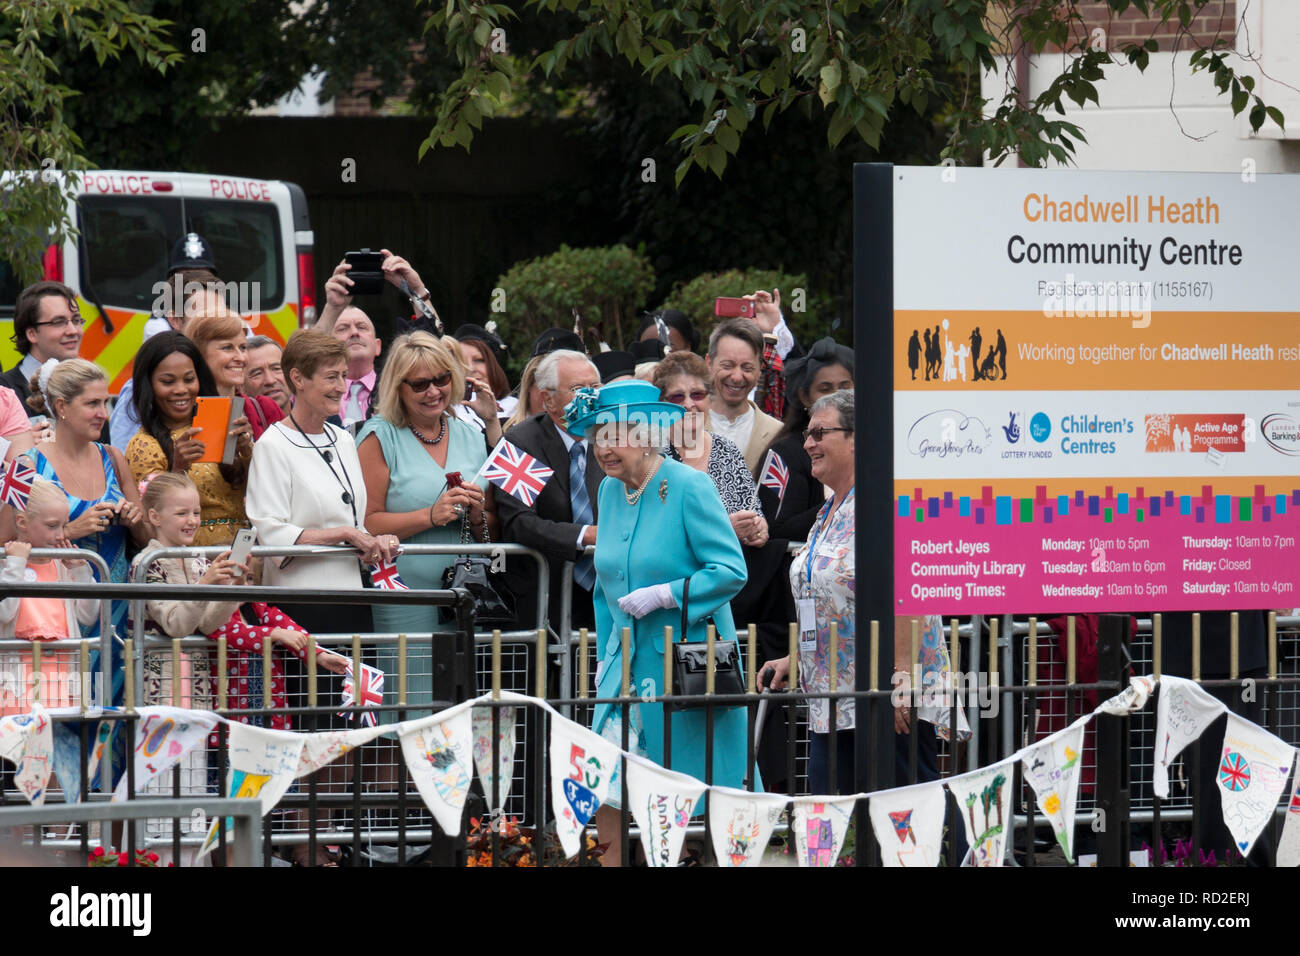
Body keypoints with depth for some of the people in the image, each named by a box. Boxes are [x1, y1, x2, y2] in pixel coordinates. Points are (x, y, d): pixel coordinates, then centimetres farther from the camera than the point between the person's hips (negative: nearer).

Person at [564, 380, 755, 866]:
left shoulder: (689, 487, -11)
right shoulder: (611, 490, 11)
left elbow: (731, 570, -16)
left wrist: (663, 596, -20)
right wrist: (606, 657, 17)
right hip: (629, 667, 6)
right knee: (607, 799, -2)